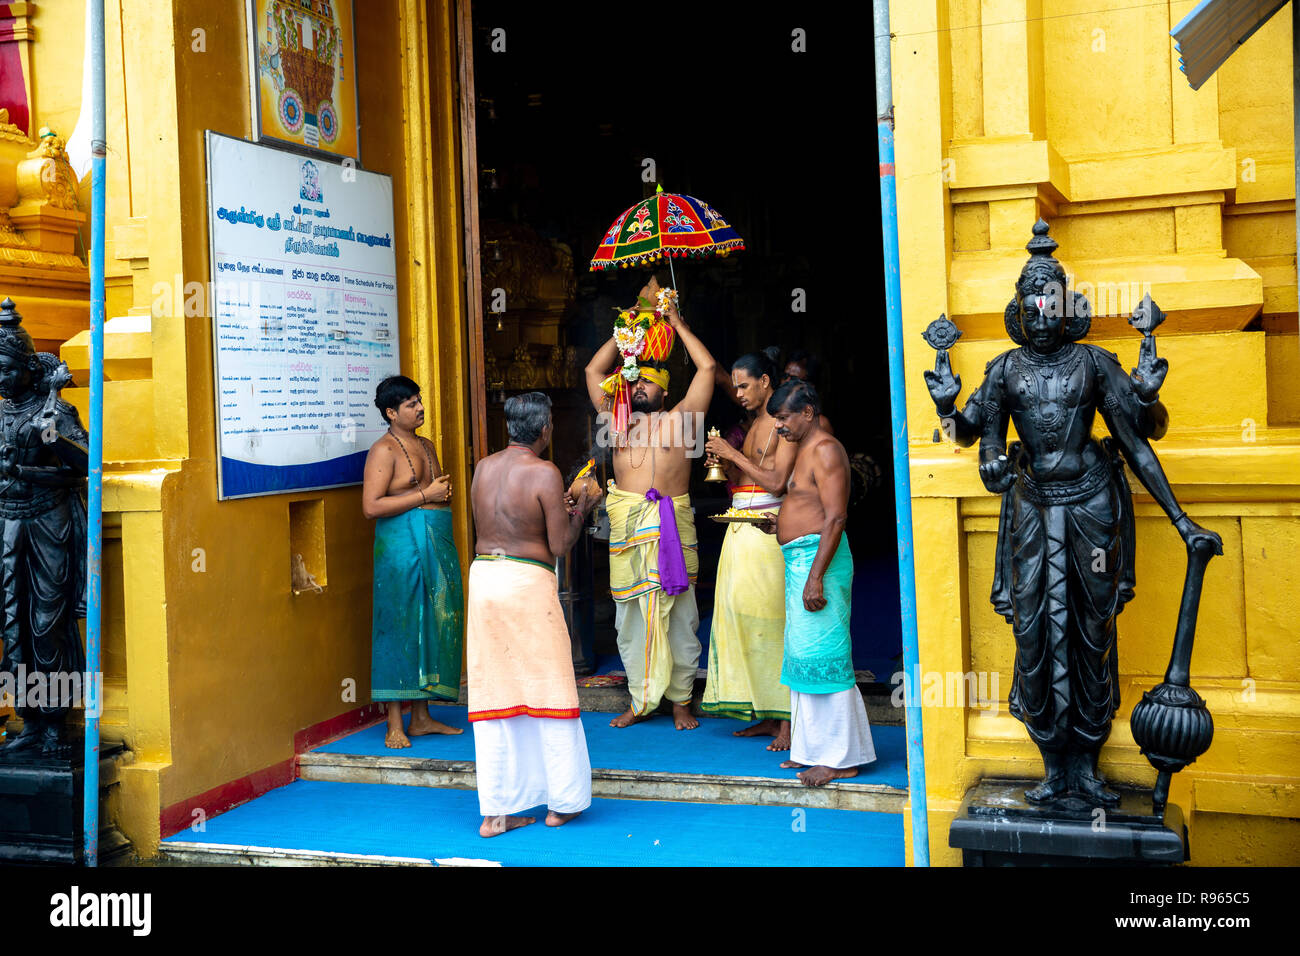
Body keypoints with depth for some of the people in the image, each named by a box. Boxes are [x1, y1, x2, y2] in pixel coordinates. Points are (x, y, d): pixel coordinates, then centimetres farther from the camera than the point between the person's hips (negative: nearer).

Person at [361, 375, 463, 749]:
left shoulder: (427, 446, 17)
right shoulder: (384, 450, -8)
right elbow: (371, 506, -18)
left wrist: (445, 491, 10)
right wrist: (425, 496, -15)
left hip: (437, 543, 8)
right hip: (402, 546, -8)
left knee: (432, 626, 9)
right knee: (400, 627, -5)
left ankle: (422, 718, 18)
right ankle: (395, 725, 1)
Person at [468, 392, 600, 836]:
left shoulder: (483, 468, 8)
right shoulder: (545, 473, -11)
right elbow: (560, 545, -10)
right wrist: (581, 508, 6)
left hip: (483, 575, 6)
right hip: (528, 582, -6)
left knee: (494, 695, 9)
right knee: (547, 689, 7)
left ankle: (496, 811, 12)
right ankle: (562, 802, 17)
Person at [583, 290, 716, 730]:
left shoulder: (680, 418, 8)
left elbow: (707, 367, 5)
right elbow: (594, 371, 21)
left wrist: (678, 325, 13)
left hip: (672, 521, -3)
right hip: (627, 524, 3)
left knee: (679, 614, 1)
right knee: (631, 614, 5)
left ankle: (681, 699, 10)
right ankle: (641, 700, 14)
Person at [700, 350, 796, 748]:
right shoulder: (755, 423, 19)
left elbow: (777, 482, -17)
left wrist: (735, 455, -11)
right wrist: (725, 462, 5)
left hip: (768, 530, -9)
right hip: (741, 530, 9)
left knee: (770, 618, -10)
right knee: (742, 615, 6)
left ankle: (788, 720, -5)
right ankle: (767, 716, 13)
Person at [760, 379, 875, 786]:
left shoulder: (825, 450, -12)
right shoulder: (807, 450, 19)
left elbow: (835, 517, -20)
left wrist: (816, 576, -24)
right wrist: (776, 524, 12)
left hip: (818, 558, -10)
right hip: (799, 559, 10)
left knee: (821, 655, -7)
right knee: (803, 656, 13)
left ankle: (840, 757, 0)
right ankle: (813, 748, 21)